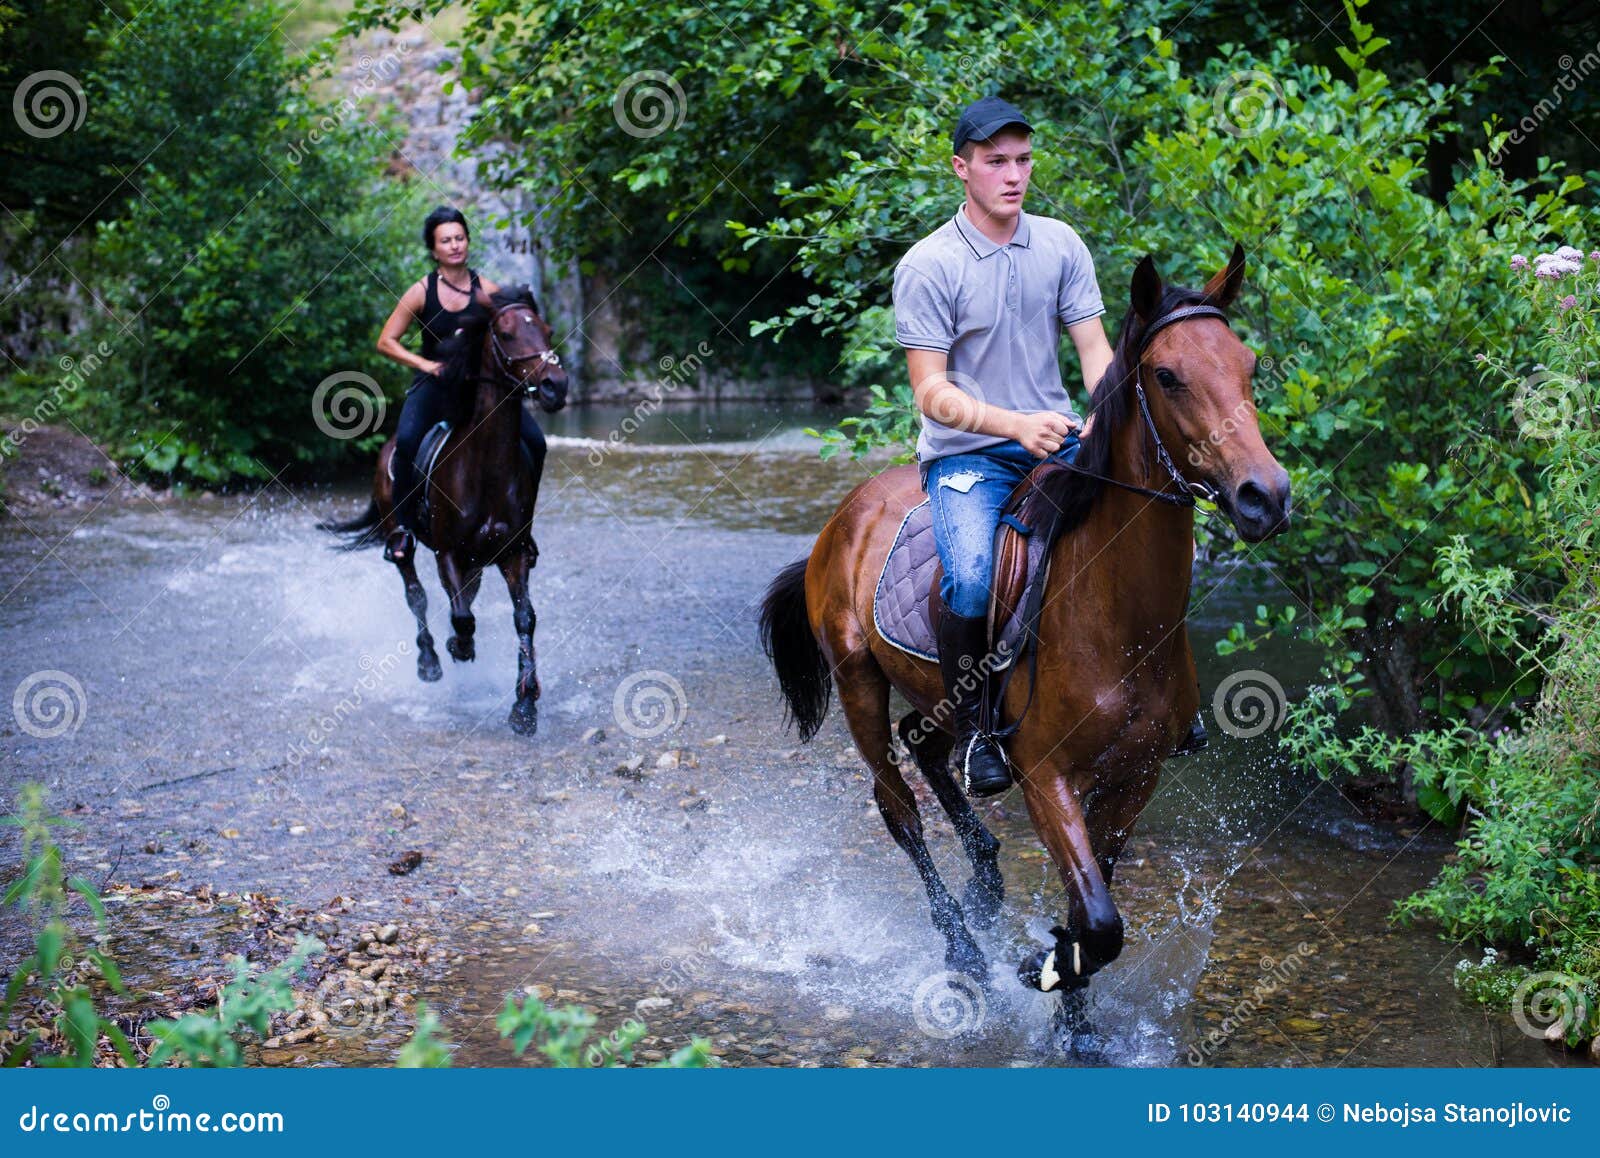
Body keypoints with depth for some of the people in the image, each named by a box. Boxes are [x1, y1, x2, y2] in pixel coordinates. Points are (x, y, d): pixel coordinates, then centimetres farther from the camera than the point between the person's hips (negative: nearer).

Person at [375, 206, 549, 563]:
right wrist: (424, 363, -12)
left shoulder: (488, 291, -1)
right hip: (434, 385, -1)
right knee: (407, 440, -31)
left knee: (534, 442, -17)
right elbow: (386, 342, 0)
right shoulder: (422, 291, -3)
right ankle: (403, 527, -19)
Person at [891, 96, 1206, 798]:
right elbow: (930, 391, -12)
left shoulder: (1061, 245, 5)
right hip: (966, 453, -4)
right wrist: (1014, 425, -27)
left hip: (1055, 439, 4)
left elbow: (1094, 350, 3)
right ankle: (972, 730, -9)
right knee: (971, 579, -31)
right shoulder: (927, 266, -9)